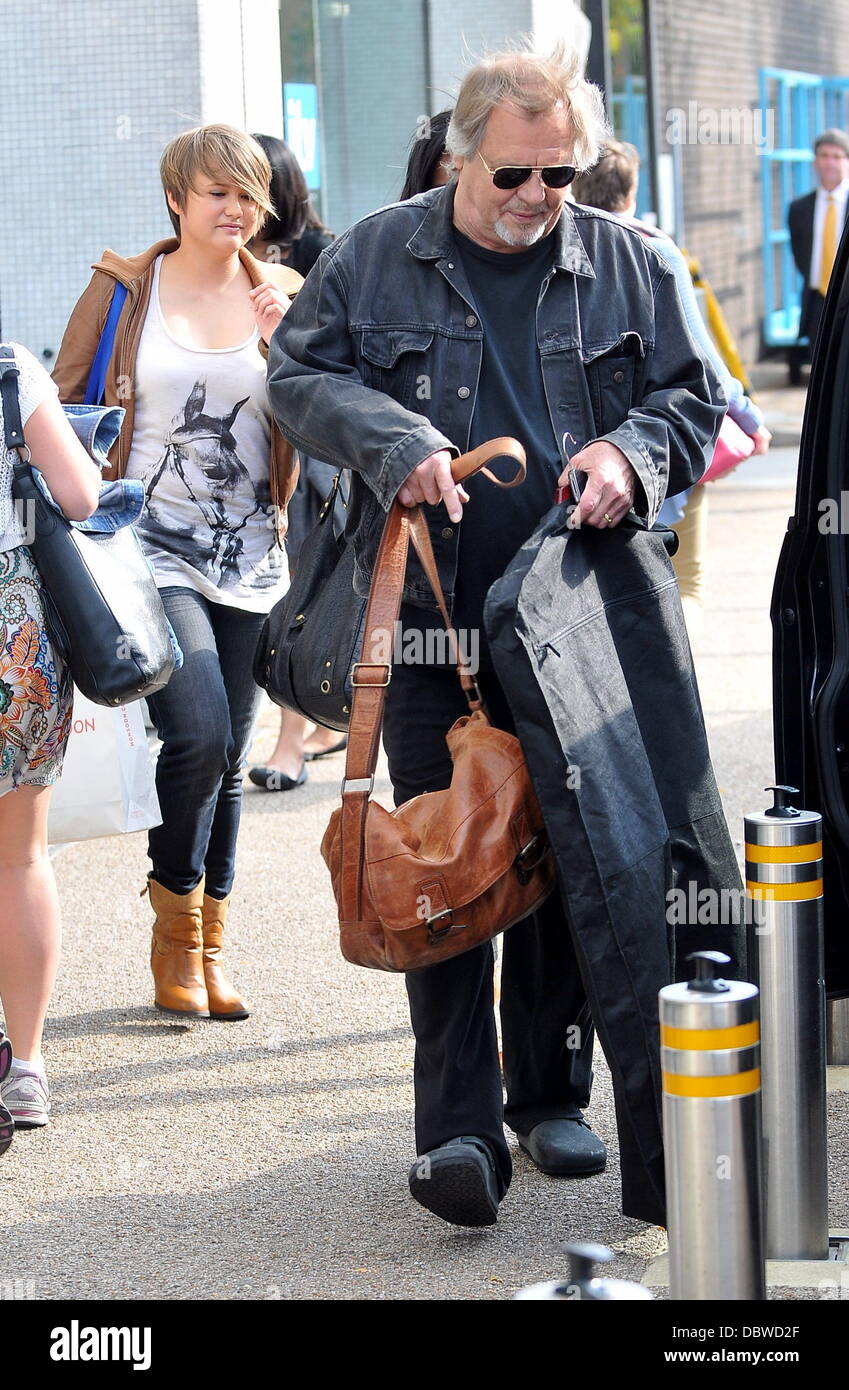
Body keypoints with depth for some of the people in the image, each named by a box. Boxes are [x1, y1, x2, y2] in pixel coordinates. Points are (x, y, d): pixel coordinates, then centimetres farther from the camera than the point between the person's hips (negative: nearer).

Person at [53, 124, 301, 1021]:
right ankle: (174, 929, 3)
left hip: (251, 558, 3)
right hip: (152, 549, -3)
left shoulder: (283, 298, 9)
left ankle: (210, 946, 22)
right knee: (199, 737, -19)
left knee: (227, 758, 7)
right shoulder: (124, 288, 3)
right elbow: (64, 403, 9)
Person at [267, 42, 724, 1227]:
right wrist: (394, 441, -13)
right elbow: (300, 376, 5)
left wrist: (631, 450, -9)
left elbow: (693, 397, 12)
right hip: (432, 621, -2)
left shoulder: (625, 265, 8)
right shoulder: (375, 259, 4)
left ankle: (551, 1094, 22)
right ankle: (457, 1127, -4)